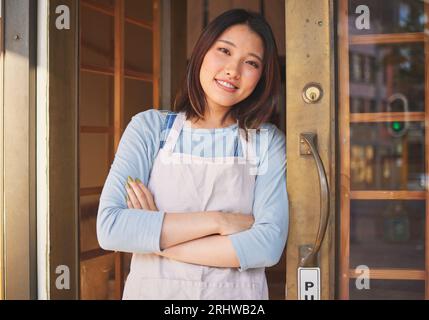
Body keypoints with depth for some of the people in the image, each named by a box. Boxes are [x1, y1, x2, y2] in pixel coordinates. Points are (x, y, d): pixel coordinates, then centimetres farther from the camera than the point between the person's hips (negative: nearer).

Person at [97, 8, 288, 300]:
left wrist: (153, 238, -17)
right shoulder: (149, 127, -5)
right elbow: (109, 227, -16)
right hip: (152, 290, 0)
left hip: (236, 292, 0)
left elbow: (269, 245, -17)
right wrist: (216, 220, -20)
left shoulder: (268, 142, -6)